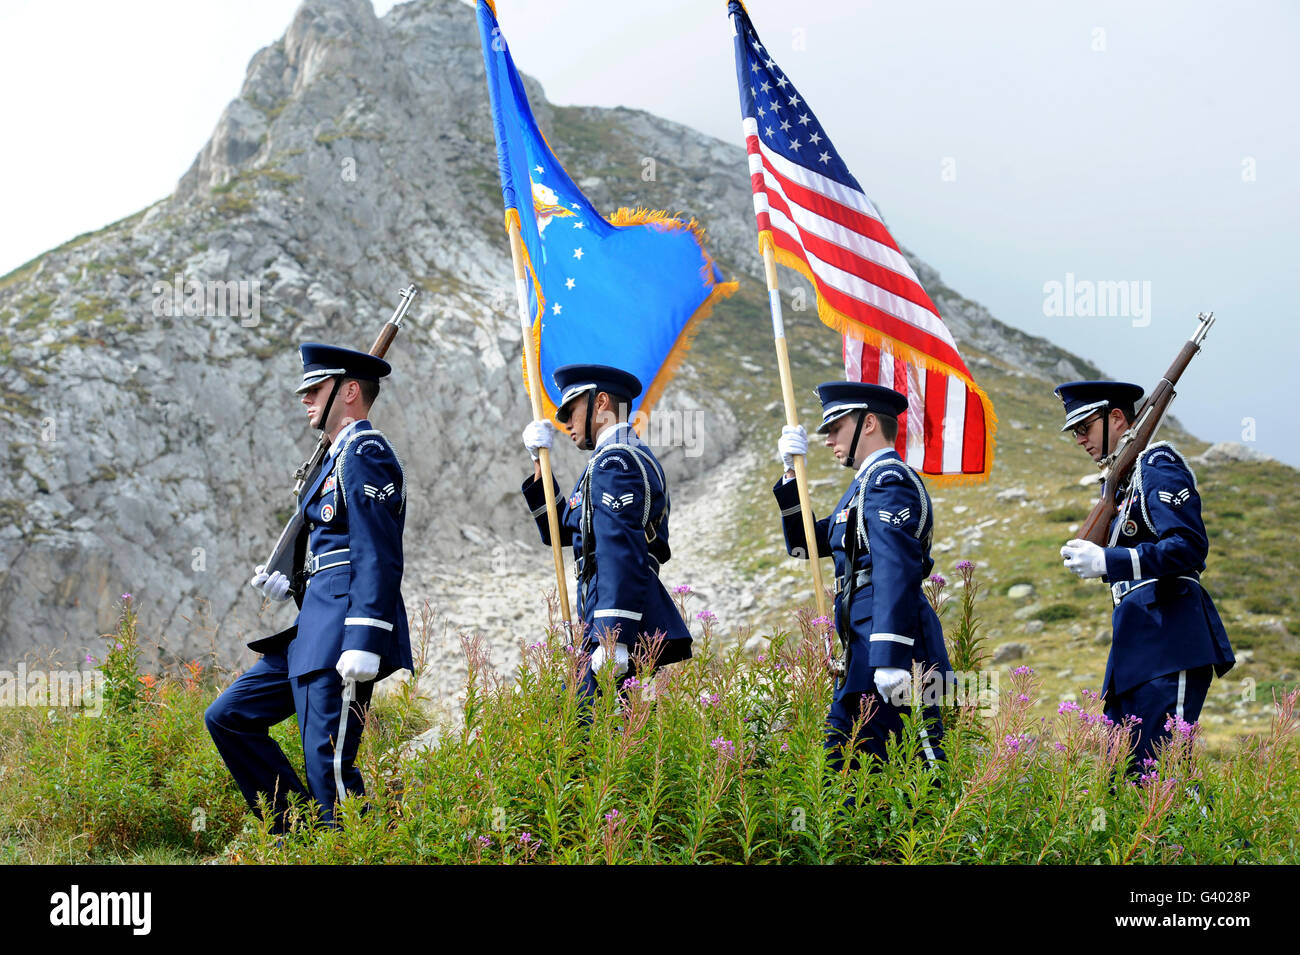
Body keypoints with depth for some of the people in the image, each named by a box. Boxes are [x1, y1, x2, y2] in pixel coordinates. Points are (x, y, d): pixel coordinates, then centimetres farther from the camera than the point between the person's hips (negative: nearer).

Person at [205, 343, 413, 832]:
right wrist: (289, 586, 12)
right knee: (227, 717, 12)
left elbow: (378, 558, -19)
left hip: (341, 637, -11)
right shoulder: (339, 457, 21)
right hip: (311, 629, 11)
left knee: (329, 765, -10)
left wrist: (364, 643, -26)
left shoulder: (366, 453, -10)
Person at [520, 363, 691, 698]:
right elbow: (559, 531, 32)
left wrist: (613, 640, -25)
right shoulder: (632, 457, 25)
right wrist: (540, 463, 23)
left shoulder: (614, 463, -9)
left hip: (626, 633, -11)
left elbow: (622, 557, -20)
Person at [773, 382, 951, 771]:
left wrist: (891, 660, -27)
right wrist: (791, 471, 20)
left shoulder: (889, 479, -9)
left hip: (890, 651, -10)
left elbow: (897, 572, -20)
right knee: (840, 763, 8)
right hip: (865, 653, 10)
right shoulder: (867, 483, 24)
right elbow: (804, 543, 30)